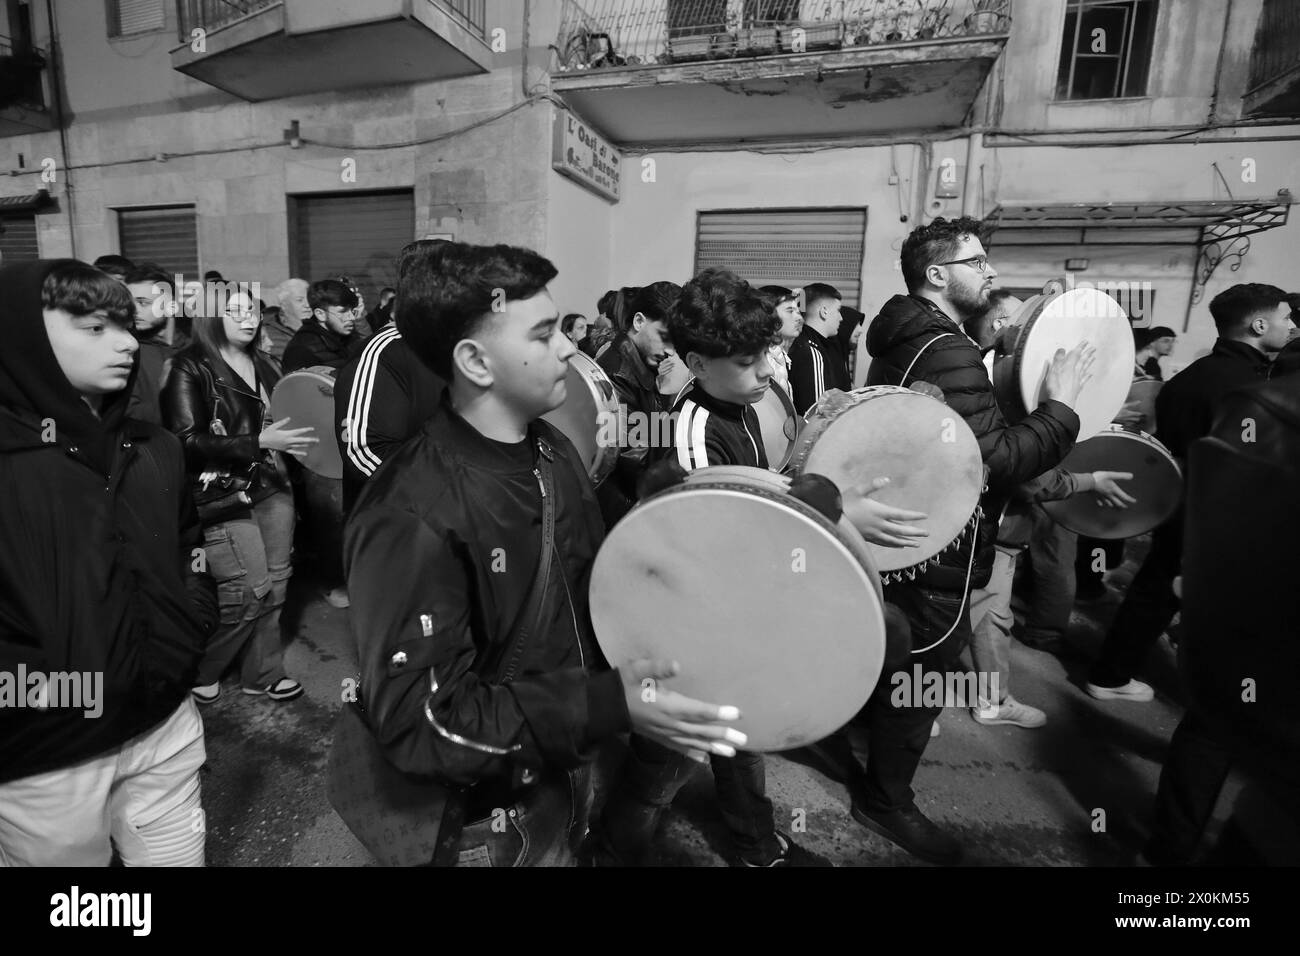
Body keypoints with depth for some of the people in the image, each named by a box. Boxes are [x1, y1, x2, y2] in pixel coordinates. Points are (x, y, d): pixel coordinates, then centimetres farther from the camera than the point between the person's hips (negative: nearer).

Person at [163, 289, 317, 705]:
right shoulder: (190, 368, -7)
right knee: (249, 590, -6)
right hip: (223, 496, -6)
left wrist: (299, 438, 4)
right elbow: (189, 441, -14)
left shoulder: (265, 364, 11)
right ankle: (198, 671, 20)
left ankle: (262, 672, 26)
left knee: (274, 584, 8)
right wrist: (258, 442, -22)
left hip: (272, 487, 6)